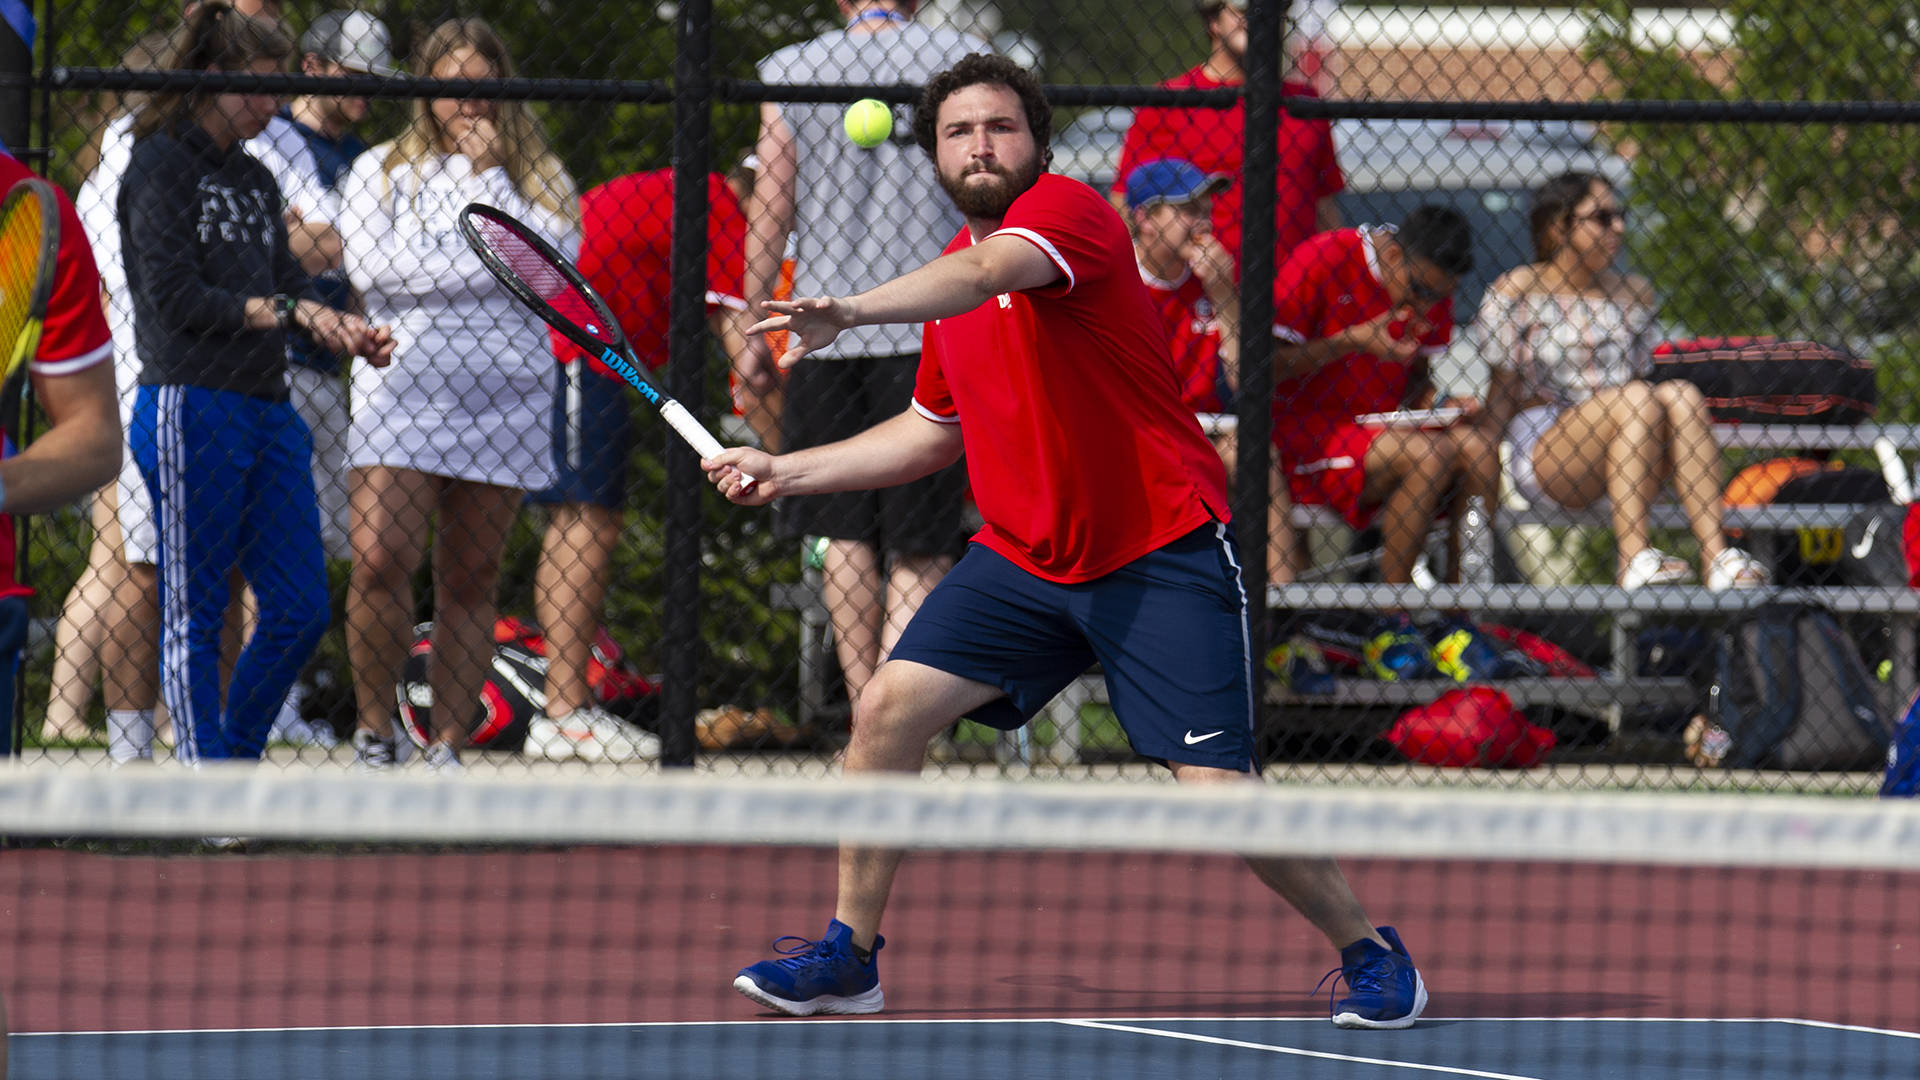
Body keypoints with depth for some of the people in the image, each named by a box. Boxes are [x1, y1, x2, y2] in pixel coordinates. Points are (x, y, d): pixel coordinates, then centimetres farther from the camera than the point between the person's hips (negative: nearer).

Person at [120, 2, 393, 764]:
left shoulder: (255, 180, 18)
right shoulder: (161, 169, -5)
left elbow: (286, 285, 15)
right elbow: (175, 300, -13)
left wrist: (341, 325, -5)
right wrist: (288, 312, -15)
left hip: (266, 411, 8)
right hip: (191, 409, -8)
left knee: (301, 607, 4)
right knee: (195, 614, -3)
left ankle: (235, 765, 17)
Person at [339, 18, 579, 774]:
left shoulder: (538, 178, 13)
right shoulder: (381, 170, 10)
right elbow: (371, 264, -6)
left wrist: (488, 177, -5)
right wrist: (490, 262, -5)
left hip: (504, 400, 2)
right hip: (403, 392, -1)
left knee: (471, 582, 2)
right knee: (380, 564, -14)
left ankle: (448, 746, 6)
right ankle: (374, 733, -1)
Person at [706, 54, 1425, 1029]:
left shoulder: (1068, 211, -14)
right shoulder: (951, 279, 11)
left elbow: (987, 274, -37)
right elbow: (934, 430, 26)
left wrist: (851, 313, -53)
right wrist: (787, 471, 19)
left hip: (1162, 554, -7)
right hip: (1023, 560, 7)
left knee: (1215, 794, -12)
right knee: (889, 707, -8)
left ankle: (1370, 951, 10)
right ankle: (849, 957, 4)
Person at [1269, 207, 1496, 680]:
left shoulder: (1432, 284, 7)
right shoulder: (1322, 261, -13)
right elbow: (1266, 365, -12)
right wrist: (1353, 342, -20)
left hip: (1382, 434, 6)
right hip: (1306, 437, -6)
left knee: (1477, 453, -21)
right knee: (1428, 456, -30)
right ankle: (1390, 629, -22)